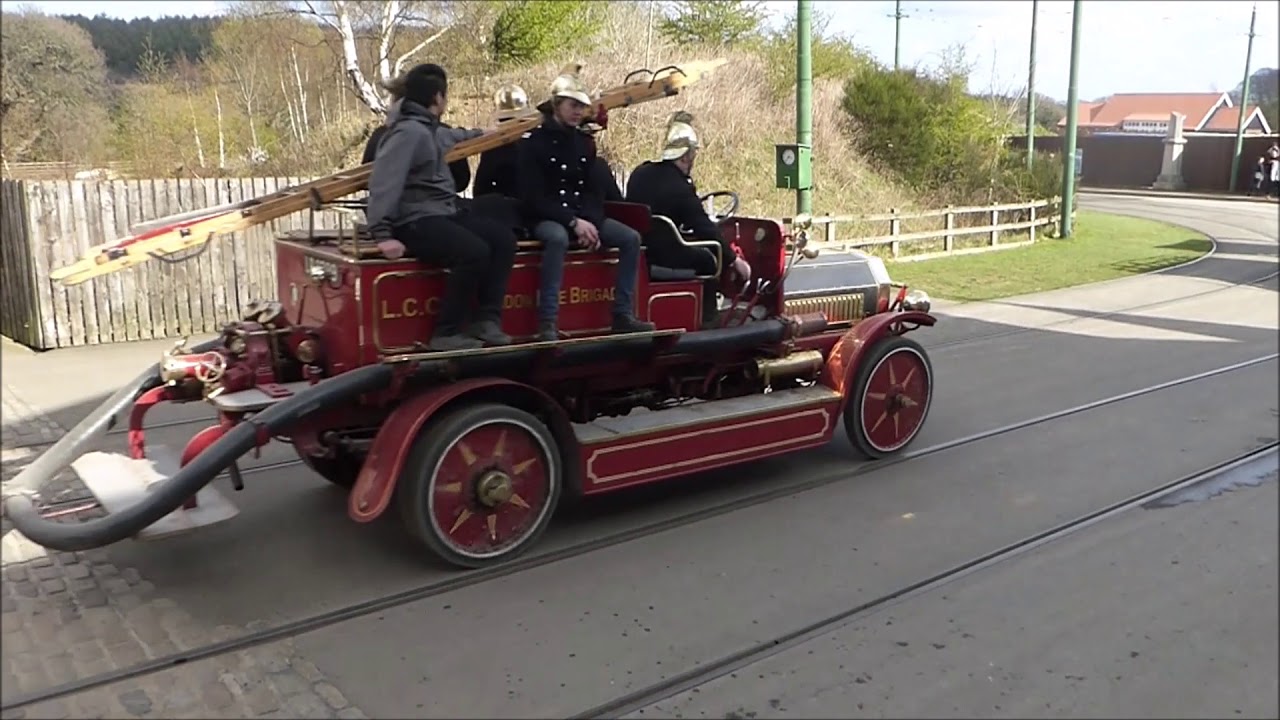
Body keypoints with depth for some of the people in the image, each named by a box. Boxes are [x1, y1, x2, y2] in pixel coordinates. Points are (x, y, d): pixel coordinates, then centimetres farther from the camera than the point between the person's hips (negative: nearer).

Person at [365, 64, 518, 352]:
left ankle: (487, 320, -2)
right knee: (475, 252, -30)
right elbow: (383, 182, -23)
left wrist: (481, 133, 60)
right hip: (415, 220, -10)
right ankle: (446, 333, -19)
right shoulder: (409, 131, -14)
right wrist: (382, 233, -29)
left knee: (504, 239, -2)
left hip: (444, 212, 10)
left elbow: (454, 136, 45)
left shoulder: (431, 129, 18)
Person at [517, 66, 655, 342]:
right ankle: (548, 323, -40)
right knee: (558, 238, -40)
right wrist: (573, 221, -22)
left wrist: (592, 223, -10)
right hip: (546, 219, -6)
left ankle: (623, 314, -7)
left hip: (583, 217, 6)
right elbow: (533, 197, -14)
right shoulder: (533, 142, -7)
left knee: (630, 238, -10)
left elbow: (595, 190, 11)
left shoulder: (584, 142, 12)